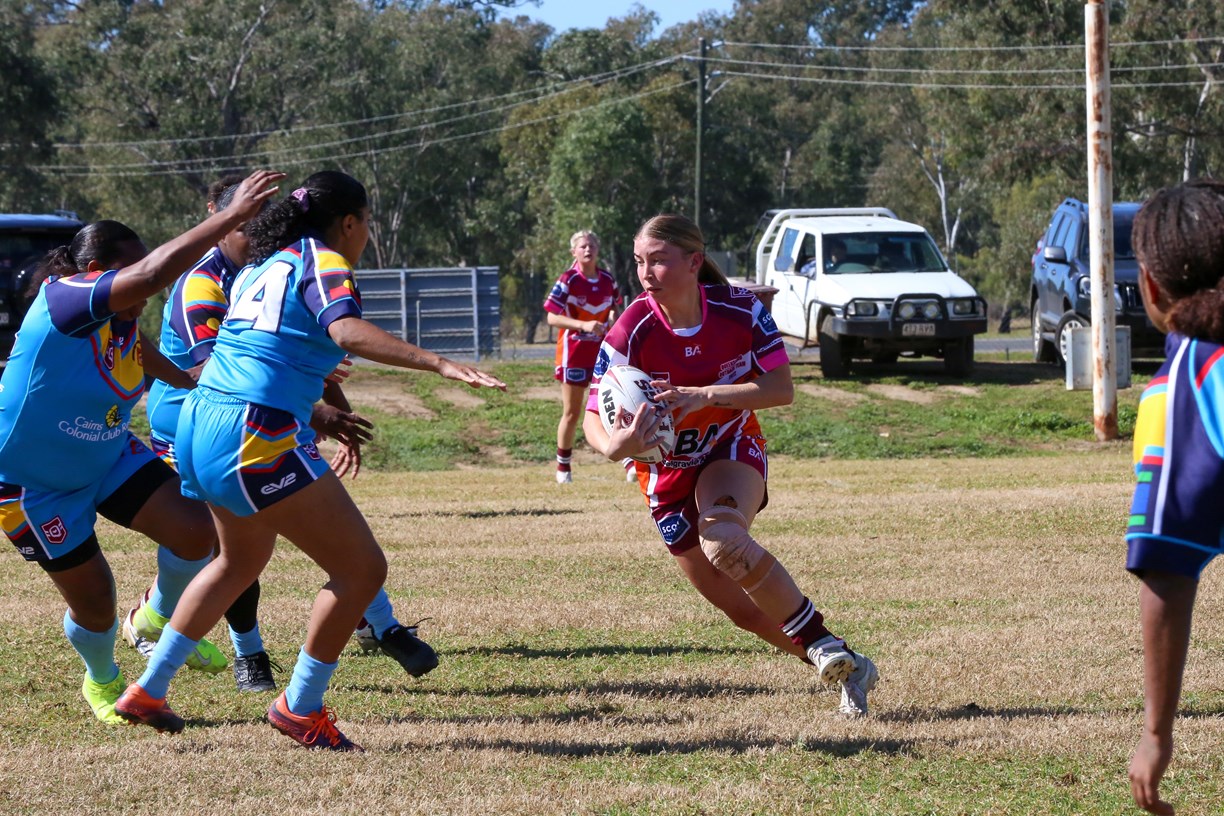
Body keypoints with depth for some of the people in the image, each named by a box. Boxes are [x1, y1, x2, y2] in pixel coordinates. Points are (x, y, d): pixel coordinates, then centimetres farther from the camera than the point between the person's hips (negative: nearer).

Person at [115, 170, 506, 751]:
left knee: (242, 559, 33)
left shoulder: (263, 266, 21)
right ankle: (301, 708, 7)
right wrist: (438, 364, -34)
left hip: (200, 420, 10)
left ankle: (147, 692, 36)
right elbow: (348, 332, -24)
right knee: (361, 568, -3)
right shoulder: (323, 263, -4)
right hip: (257, 435, -10)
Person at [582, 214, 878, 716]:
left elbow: (781, 388, -17)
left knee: (723, 539, -36)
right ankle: (845, 669, 20)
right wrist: (613, 445, -47)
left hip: (733, 451, -2)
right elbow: (592, 416, -22)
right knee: (741, 608, 3)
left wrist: (705, 396, -32)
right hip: (668, 472, 2)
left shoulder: (741, 310, -18)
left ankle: (821, 642, -26)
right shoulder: (629, 334, -21)